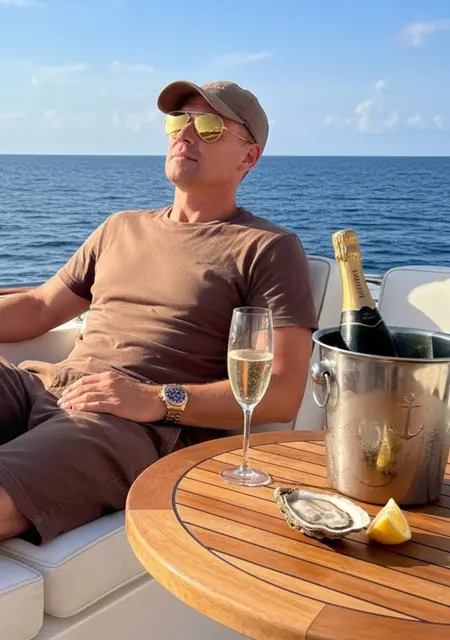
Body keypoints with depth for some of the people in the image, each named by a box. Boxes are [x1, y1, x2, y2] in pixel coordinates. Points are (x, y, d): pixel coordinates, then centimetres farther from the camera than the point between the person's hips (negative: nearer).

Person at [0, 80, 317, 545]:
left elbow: (282, 394, -3)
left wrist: (159, 400, -17)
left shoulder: (269, 249, 6)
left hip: (147, 426, -7)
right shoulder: (121, 228, 26)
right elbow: (39, 307, 31)